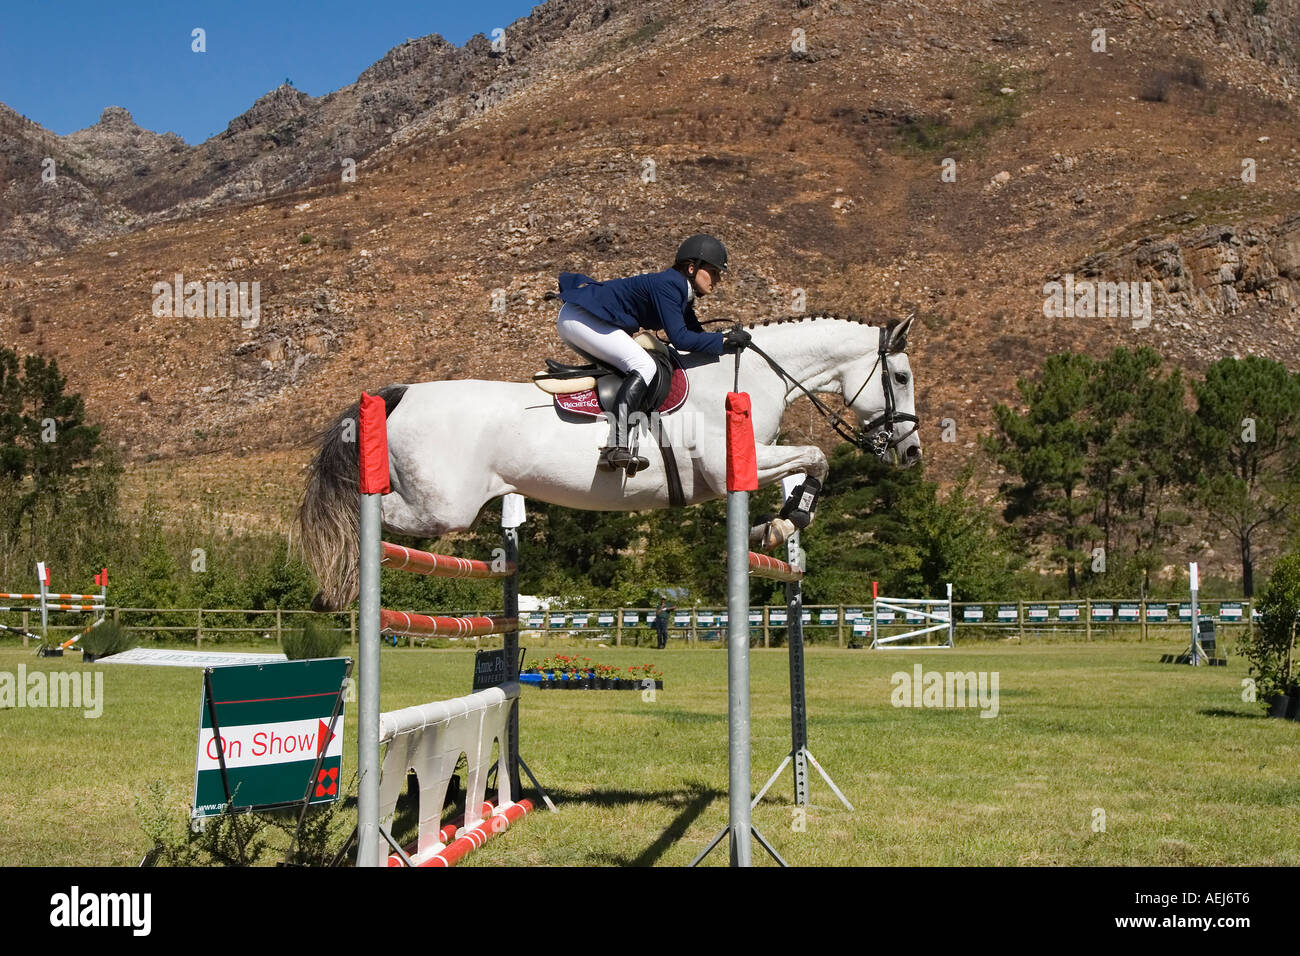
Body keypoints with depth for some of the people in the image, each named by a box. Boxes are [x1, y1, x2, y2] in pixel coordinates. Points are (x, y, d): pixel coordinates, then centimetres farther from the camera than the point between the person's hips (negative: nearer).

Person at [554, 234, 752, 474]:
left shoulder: (681, 291, 12)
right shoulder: (667, 285, -19)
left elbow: (695, 334, 16)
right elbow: (679, 338, -26)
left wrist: (729, 337, 0)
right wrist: (723, 340, -22)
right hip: (580, 318, -11)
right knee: (643, 366, -21)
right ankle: (616, 447, -35)